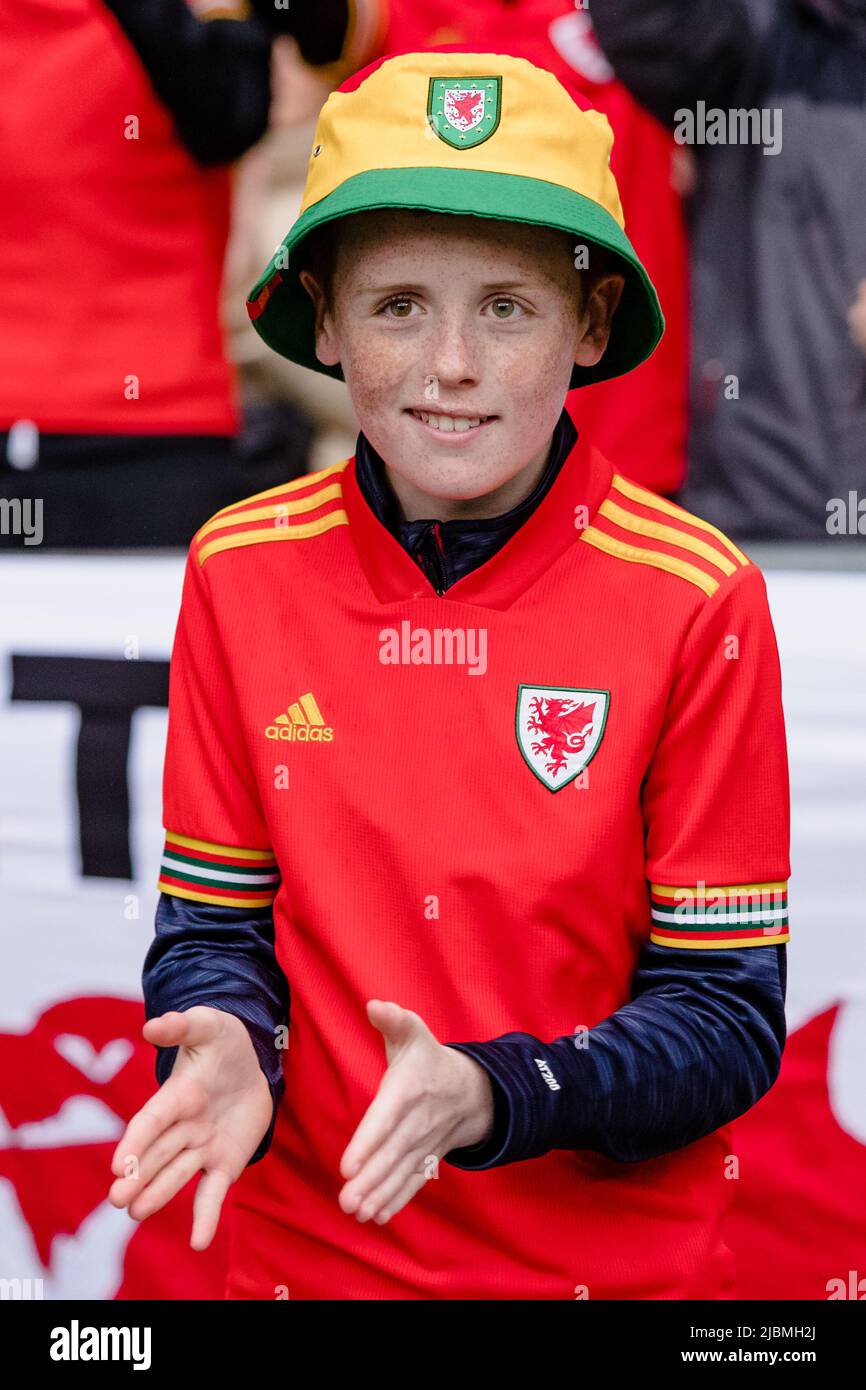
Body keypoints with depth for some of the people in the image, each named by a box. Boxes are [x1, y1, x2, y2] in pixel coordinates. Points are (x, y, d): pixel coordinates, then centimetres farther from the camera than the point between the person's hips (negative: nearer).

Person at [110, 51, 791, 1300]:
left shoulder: (697, 598, -14)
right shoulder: (241, 573, -7)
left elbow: (730, 1015, -12)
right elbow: (213, 921, 1)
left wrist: (494, 1096, -28)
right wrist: (226, 1053, -20)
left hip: (620, 1260, -2)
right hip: (309, 1247, 2)